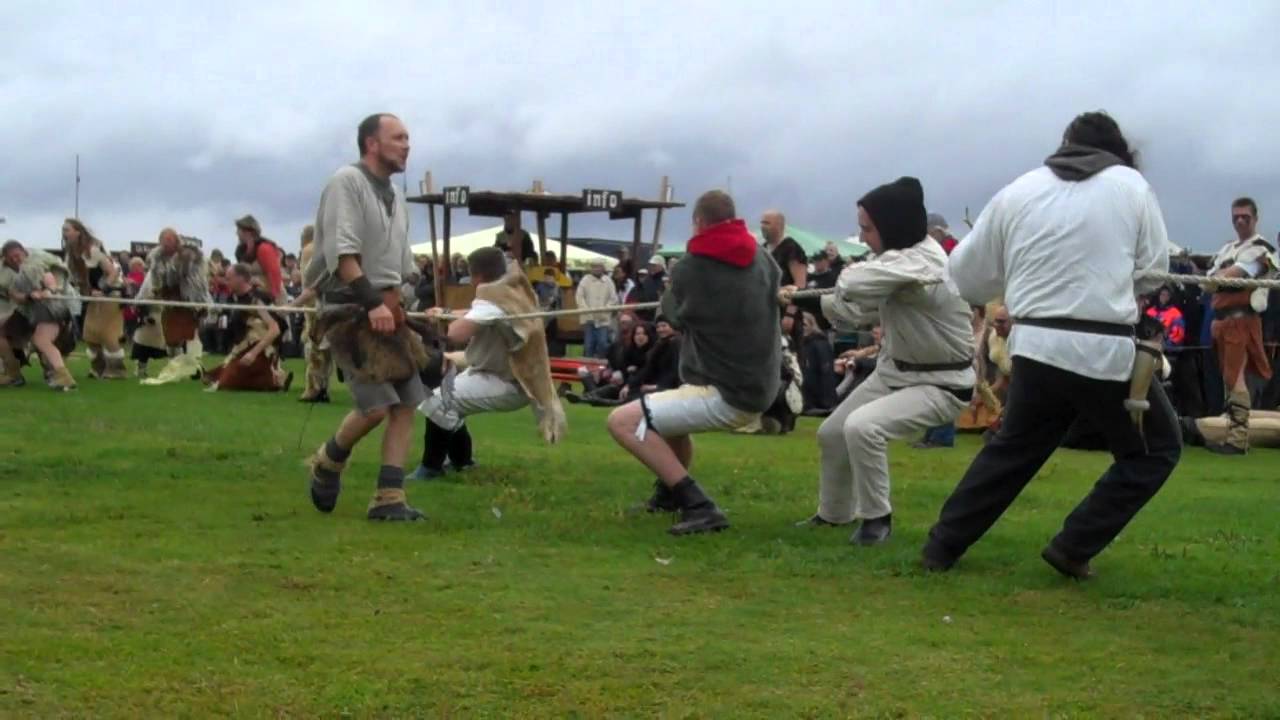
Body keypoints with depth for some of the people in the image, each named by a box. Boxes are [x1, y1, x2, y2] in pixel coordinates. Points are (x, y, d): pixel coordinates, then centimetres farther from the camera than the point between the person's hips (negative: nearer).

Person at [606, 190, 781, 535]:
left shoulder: (691, 268, -10)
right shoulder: (762, 260, 4)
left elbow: (673, 315, 10)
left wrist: (667, 297, 30)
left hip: (725, 396, -8)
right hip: (760, 391, 8)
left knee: (622, 422, -13)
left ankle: (698, 507, -19)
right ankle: (671, 492, 46)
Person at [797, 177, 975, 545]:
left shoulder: (922, 263, -30)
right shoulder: (897, 256, 3)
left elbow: (852, 284, -38)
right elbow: (854, 309, 7)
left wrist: (847, 274, -15)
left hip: (939, 383, -10)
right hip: (895, 371, 10)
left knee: (862, 427, -30)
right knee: (832, 432, 12)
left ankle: (877, 518, -8)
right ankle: (834, 513, 37)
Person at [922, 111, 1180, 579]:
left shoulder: (1017, 192, 7)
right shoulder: (1132, 185, 1)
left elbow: (966, 275, 12)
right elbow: (1153, 273, 6)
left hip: (1035, 345, 4)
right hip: (1106, 350, -4)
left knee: (1013, 448, 24)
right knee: (1155, 451, 15)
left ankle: (944, 545, 25)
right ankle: (1073, 547, 8)